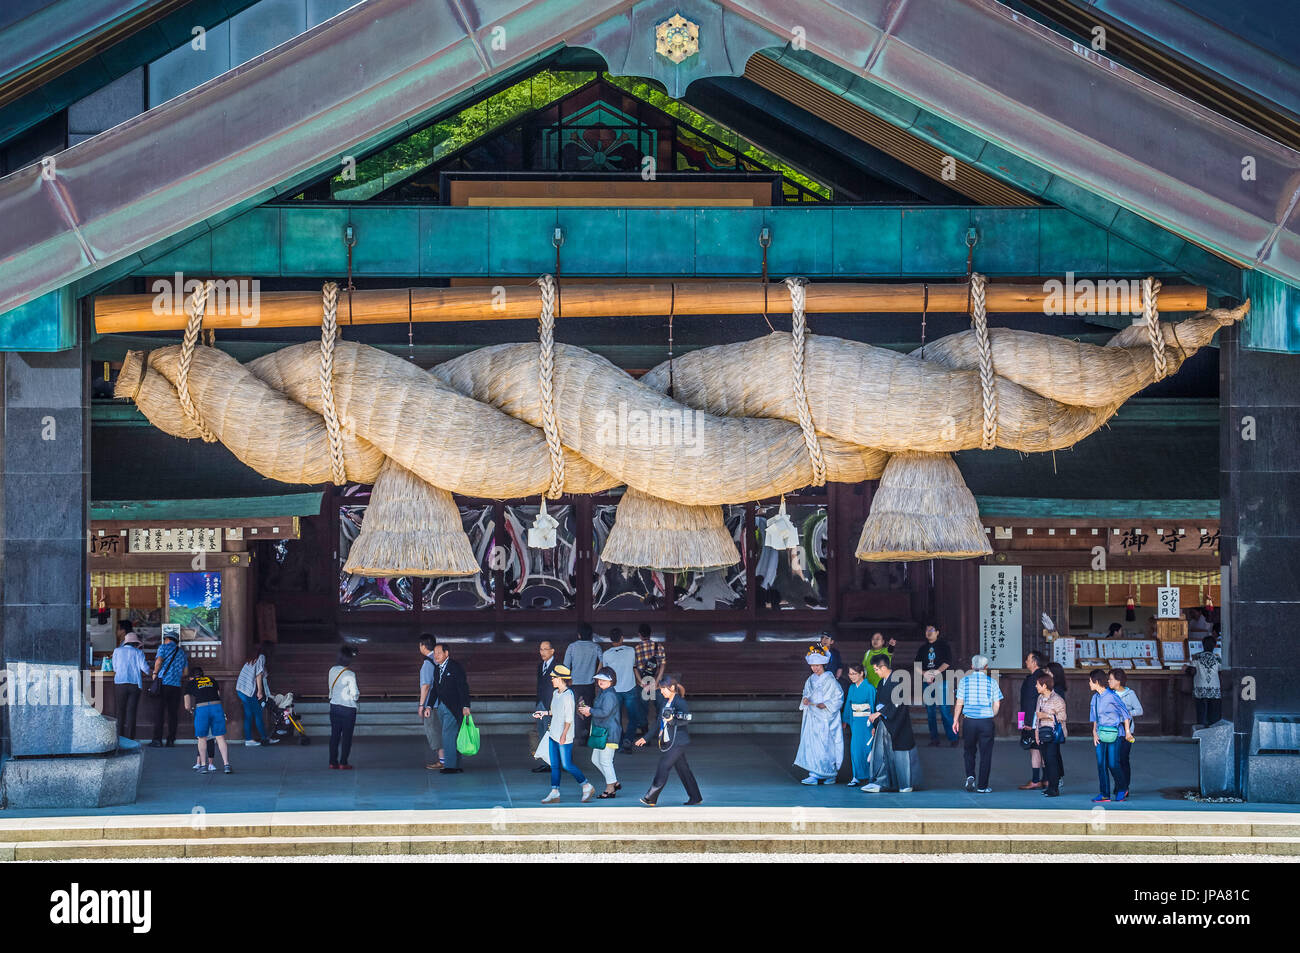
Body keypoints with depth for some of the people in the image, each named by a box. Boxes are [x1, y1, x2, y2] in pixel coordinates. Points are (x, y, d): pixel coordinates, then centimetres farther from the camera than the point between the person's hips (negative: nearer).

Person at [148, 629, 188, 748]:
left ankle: (157, 740, -8)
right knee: (172, 714, 7)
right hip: (176, 685, 4)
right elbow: (185, 672, 15)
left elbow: (159, 661, -12)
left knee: (159, 713, -3)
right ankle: (171, 740, 4)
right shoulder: (182, 653, 18)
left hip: (163, 682, -4)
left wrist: (155, 673, 3)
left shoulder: (164, 647, 3)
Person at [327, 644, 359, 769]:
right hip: (348, 709, -5)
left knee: (334, 734, 11)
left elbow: (331, 687, 7)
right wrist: (358, 696, 5)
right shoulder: (350, 674, -18)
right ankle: (343, 763, 4)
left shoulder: (332, 670, -1)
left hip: (334, 706, 5)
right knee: (347, 736, 4)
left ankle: (333, 762, 13)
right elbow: (354, 694, -14)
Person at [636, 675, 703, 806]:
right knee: (683, 769, 11)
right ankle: (696, 798, 17)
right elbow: (659, 725, 22)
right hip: (667, 742, 9)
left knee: (663, 767, -10)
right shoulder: (665, 703, 16)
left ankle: (651, 798, -8)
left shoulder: (680, 702, -11)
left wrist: (672, 720, -36)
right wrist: (646, 738, 21)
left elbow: (685, 721, -21)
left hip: (678, 742, -9)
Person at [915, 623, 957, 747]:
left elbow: (947, 662, -6)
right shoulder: (923, 648, 16)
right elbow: (917, 665, 12)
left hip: (941, 682, -4)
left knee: (945, 709, -10)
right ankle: (934, 739, 7)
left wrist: (936, 672, -16)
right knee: (930, 711, 3)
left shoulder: (943, 644, 4)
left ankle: (952, 738, -6)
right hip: (927, 682, 4)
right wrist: (924, 673, -8)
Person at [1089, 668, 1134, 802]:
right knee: (1101, 764, 3)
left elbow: (1125, 713, -6)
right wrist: (1094, 733, 5)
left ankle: (1122, 789, 16)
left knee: (1113, 764, -6)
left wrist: (1127, 732, -4)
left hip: (1113, 734, -7)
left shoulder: (1111, 697, -12)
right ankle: (1104, 794, 7)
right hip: (1100, 734, 7)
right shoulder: (1095, 697, 10)